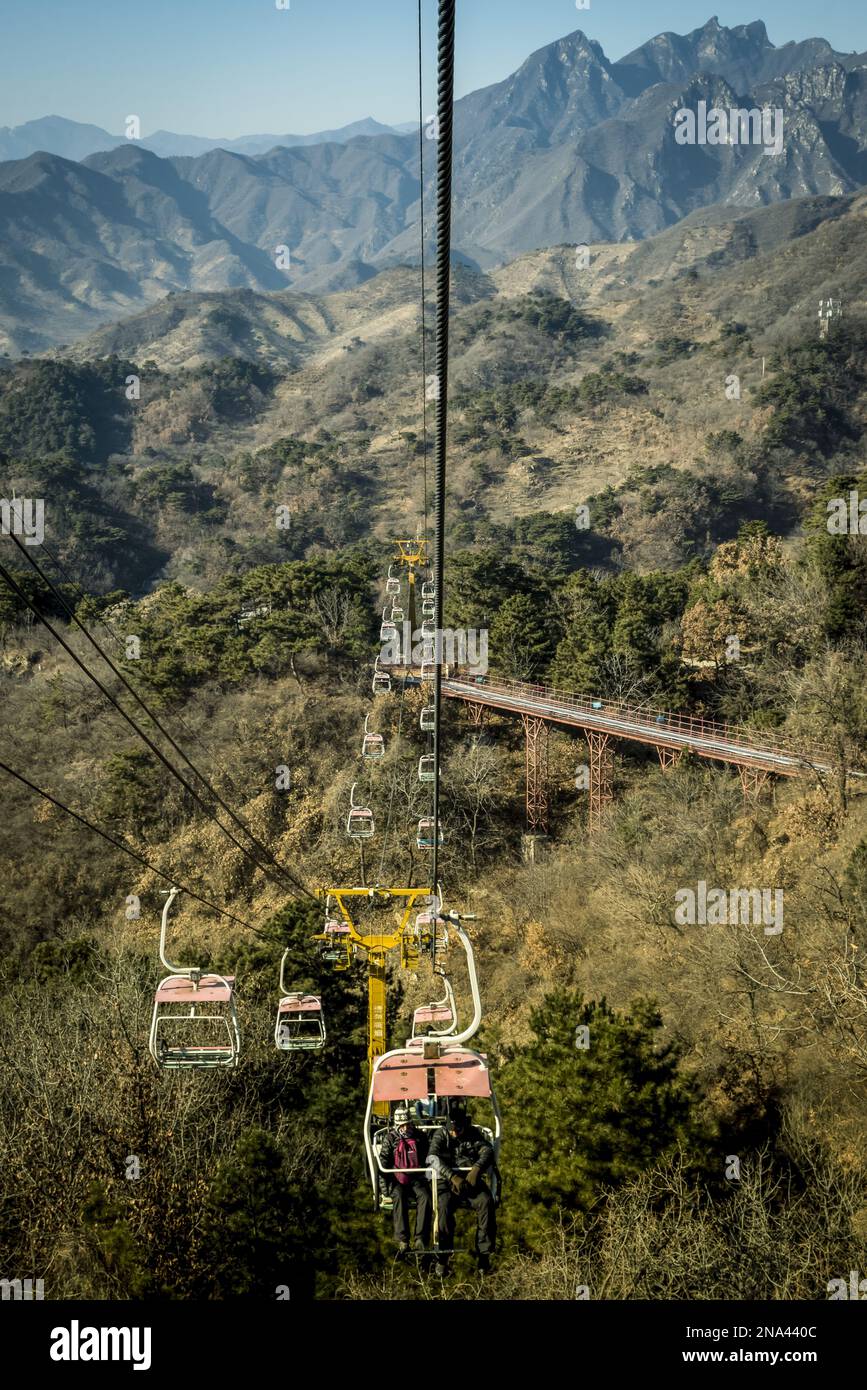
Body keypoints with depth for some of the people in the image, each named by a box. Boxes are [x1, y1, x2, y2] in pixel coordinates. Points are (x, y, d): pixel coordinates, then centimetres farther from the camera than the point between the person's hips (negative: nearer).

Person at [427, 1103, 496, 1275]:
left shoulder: (474, 1134, 11)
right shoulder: (441, 1135, 5)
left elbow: (488, 1150, -4)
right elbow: (432, 1157, -12)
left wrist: (476, 1169, -25)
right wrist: (453, 1177, -26)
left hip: (471, 1179, 2)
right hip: (446, 1181, -2)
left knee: (486, 1202, -28)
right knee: (445, 1206, -33)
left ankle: (484, 1253, -22)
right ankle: (442, 1257, -24)